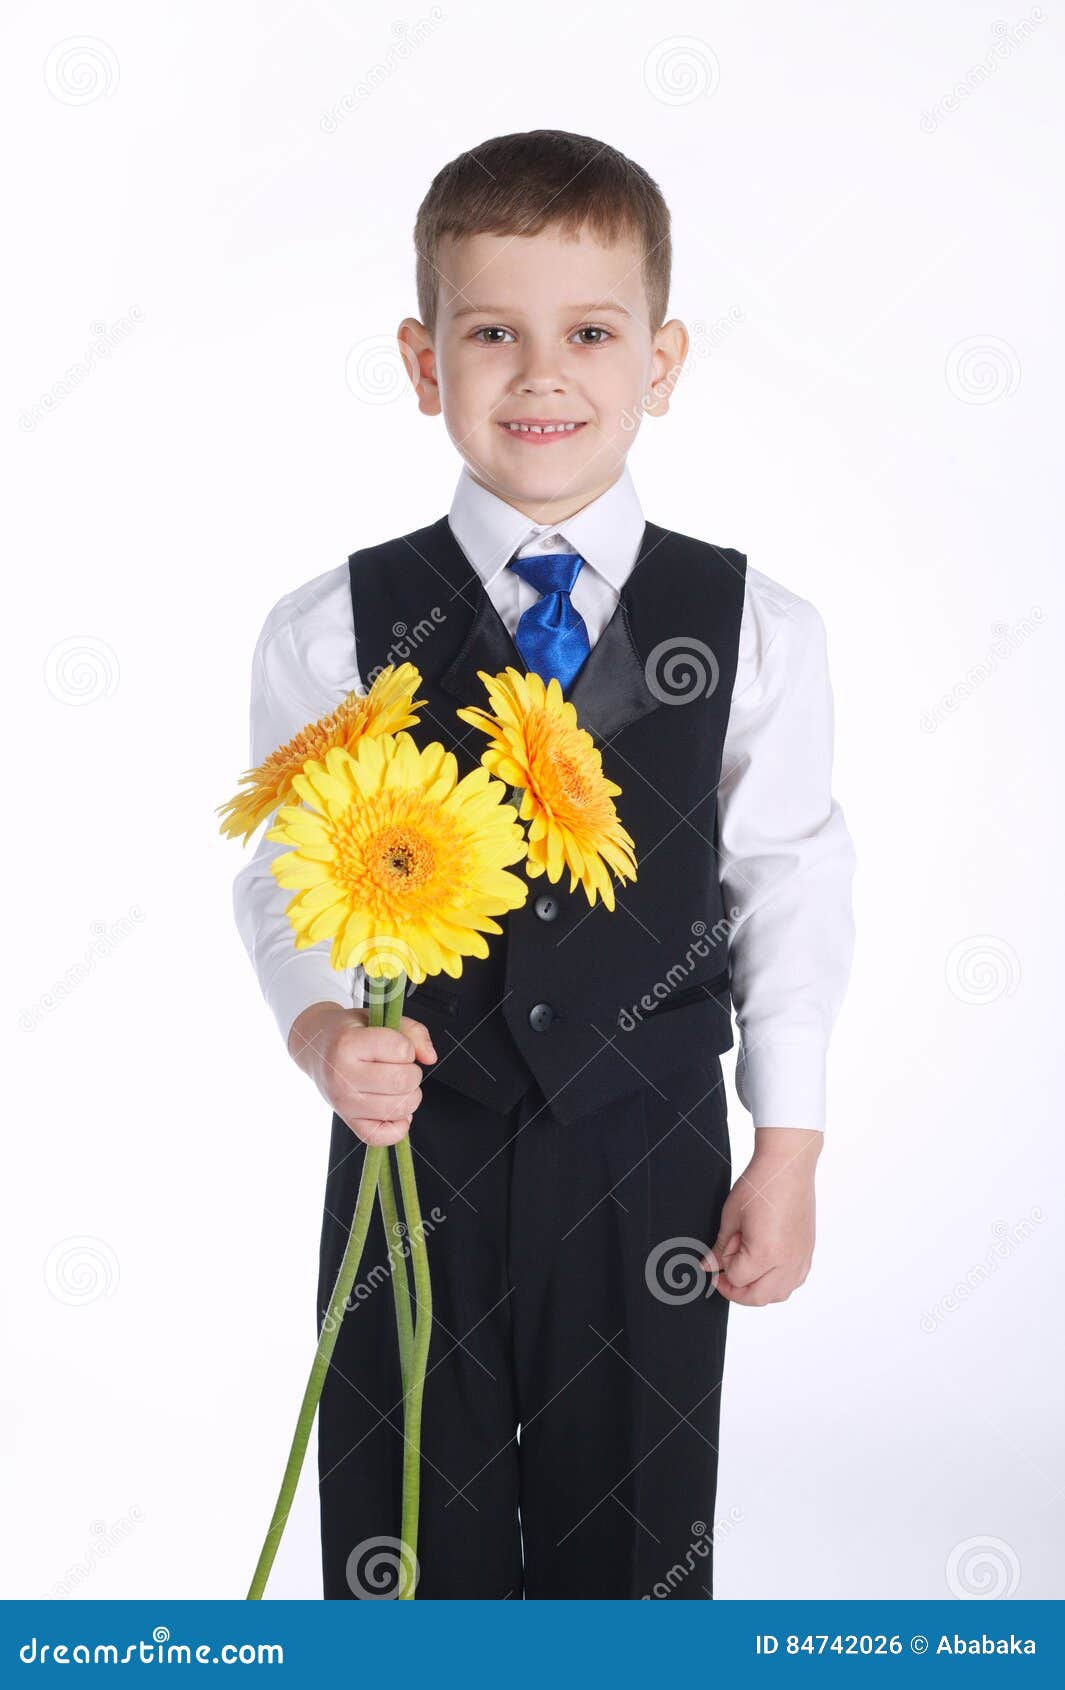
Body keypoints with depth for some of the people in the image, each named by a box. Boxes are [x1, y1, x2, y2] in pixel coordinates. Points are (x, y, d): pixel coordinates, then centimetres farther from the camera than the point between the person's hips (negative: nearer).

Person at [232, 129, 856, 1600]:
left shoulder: (758, 634, -6)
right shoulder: (332, 635, -7)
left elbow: (789, 882, 1)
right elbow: (288, 882, 1)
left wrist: (789, 1151, 2)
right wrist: (320, 1030, -19)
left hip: (649, 1161, 0)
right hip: (415, 1150, 0)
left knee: (635, 1541, 16)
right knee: (408, 1548, 15)